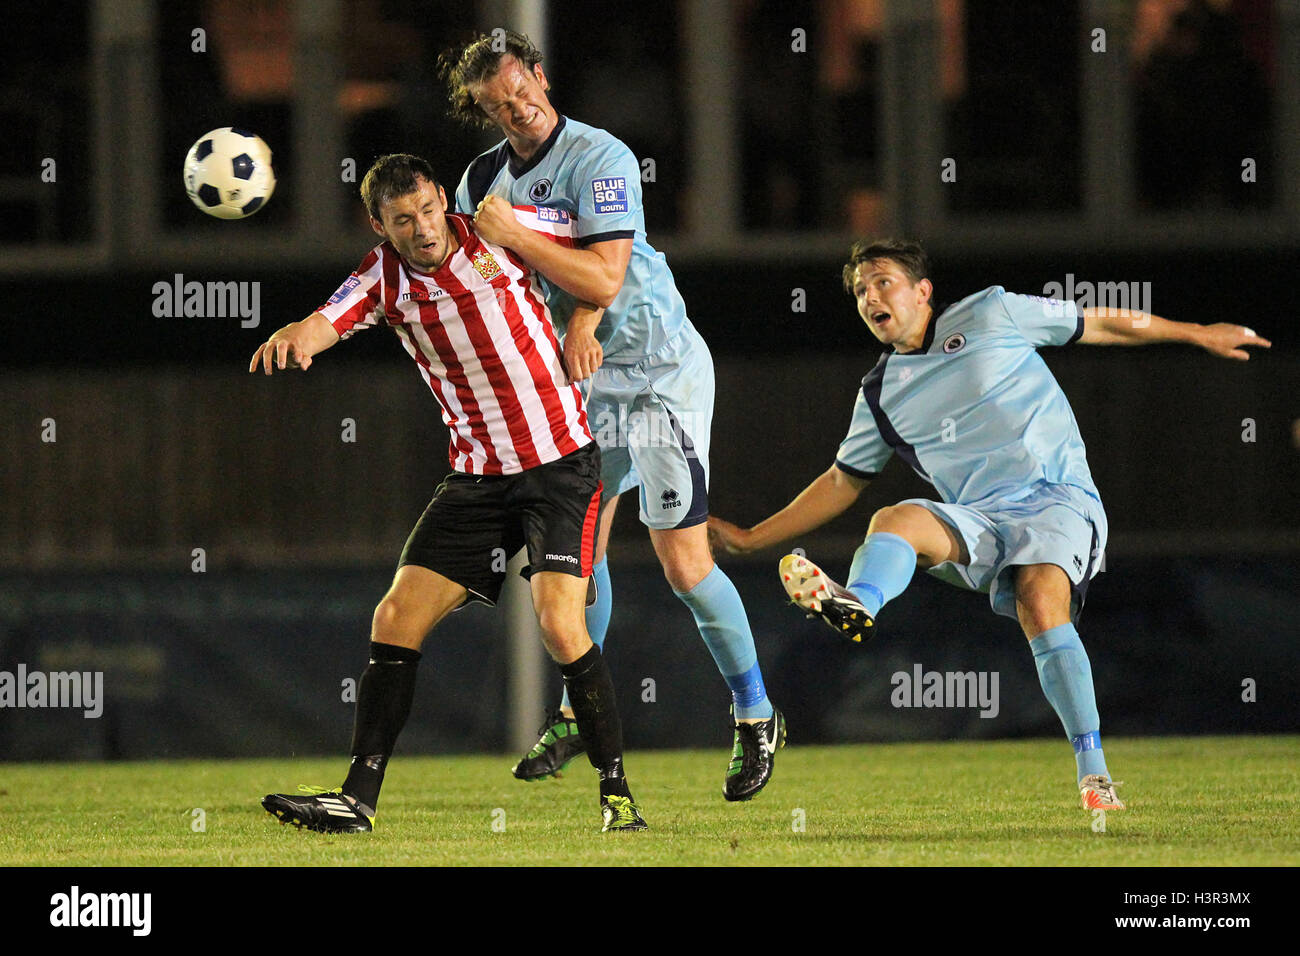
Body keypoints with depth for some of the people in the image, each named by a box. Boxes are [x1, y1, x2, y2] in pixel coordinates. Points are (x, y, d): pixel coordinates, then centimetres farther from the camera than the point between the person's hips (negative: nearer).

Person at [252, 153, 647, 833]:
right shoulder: (382, 278, -1)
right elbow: (325, 323, -21)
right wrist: (292, 337, -44)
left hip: (561, 465, -4)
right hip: (477, 475, 4)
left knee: (560, 626, -19)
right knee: (395, 622, -3)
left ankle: (617, 794, -6)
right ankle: (357, 801, 4)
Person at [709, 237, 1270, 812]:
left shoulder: (989, 316, 7)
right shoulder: (880, 395, 17)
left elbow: (1101, 325, 15)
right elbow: (842, 482, 26)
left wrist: (1197, 334, 22)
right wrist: (750, 538, 21)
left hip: (1058, 500, -3)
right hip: (978, 522, 3)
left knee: (1041, 602, -31)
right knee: (896, 520, -27)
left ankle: (1093, 771, -31)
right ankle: (856, 606, -61)